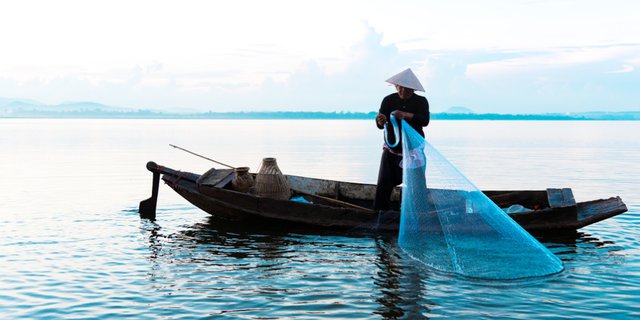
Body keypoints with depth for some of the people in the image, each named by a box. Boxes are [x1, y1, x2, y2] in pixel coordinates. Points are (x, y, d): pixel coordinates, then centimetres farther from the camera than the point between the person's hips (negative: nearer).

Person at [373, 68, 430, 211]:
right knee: (384, 183, -9)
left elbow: (425, 120, -19)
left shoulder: (421, 101, -2)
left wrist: (406, 115, -34)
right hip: (392, 149, 0)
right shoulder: (389, 100, -2)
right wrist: (381, 121, -30)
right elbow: (380, 125, -5)